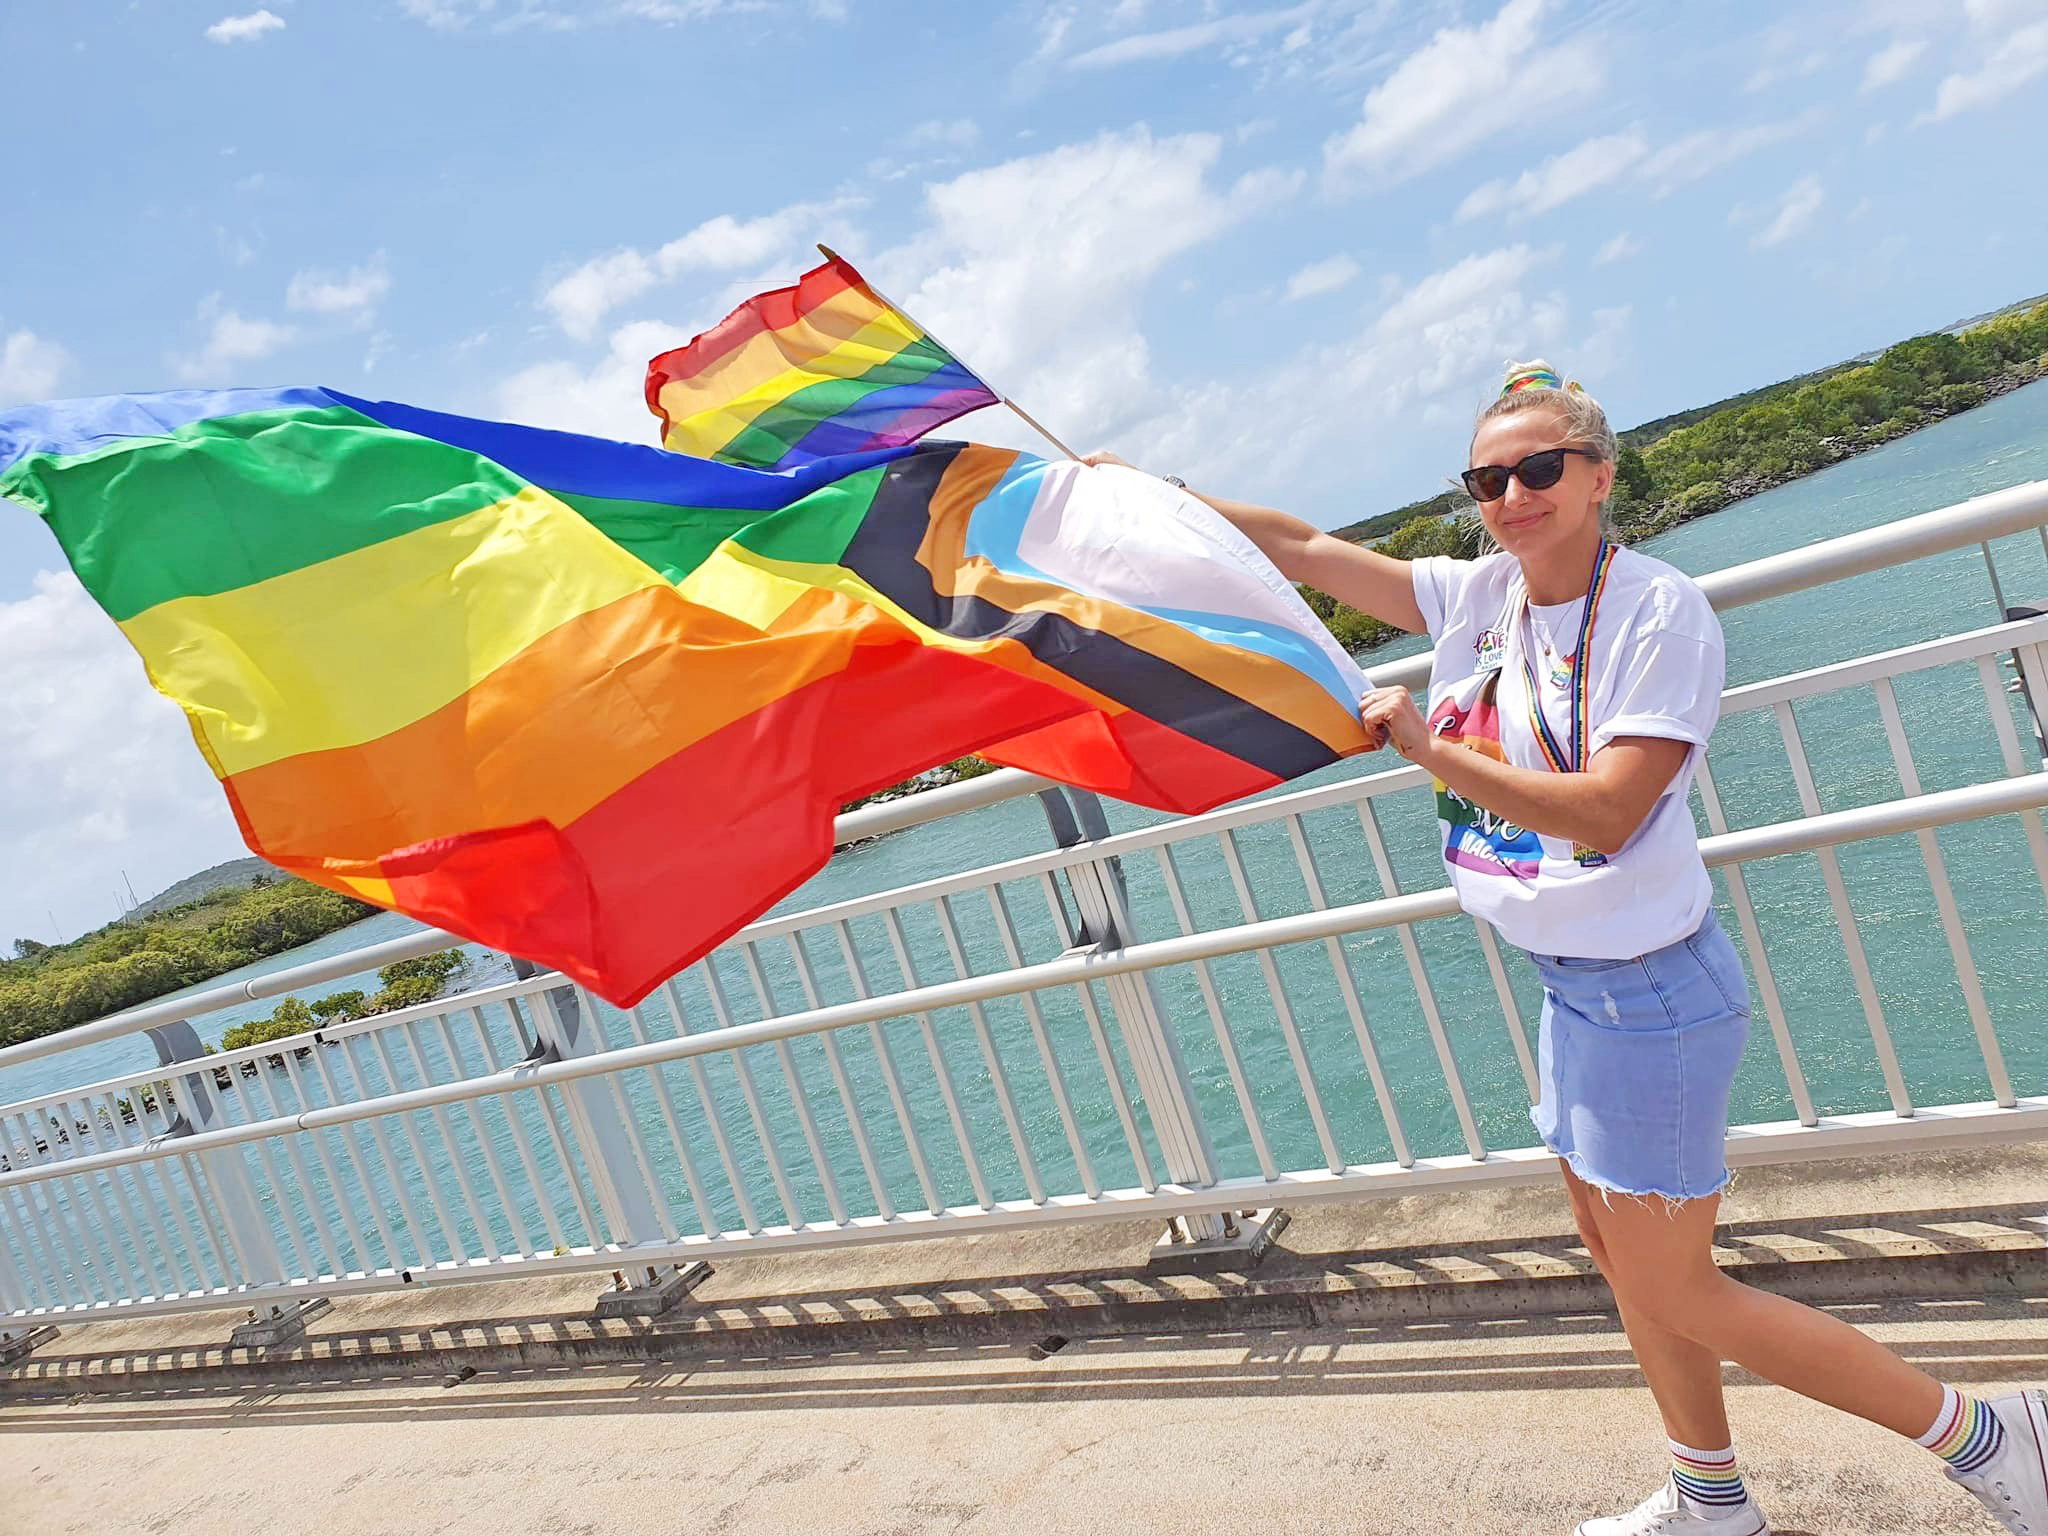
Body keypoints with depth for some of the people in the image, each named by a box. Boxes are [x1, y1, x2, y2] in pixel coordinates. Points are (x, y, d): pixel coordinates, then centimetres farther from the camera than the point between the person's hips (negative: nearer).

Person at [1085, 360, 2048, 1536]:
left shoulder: (1661, 610, -17)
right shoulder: (1480, 596, 2)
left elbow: (1607, 814, -27)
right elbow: (1302, 548, 6)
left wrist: (1428, 747, -27)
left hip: (1650, 988, -8)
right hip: (1573, 985, 8)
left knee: (1671, 1293, 1)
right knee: (1621, 1255, 20)